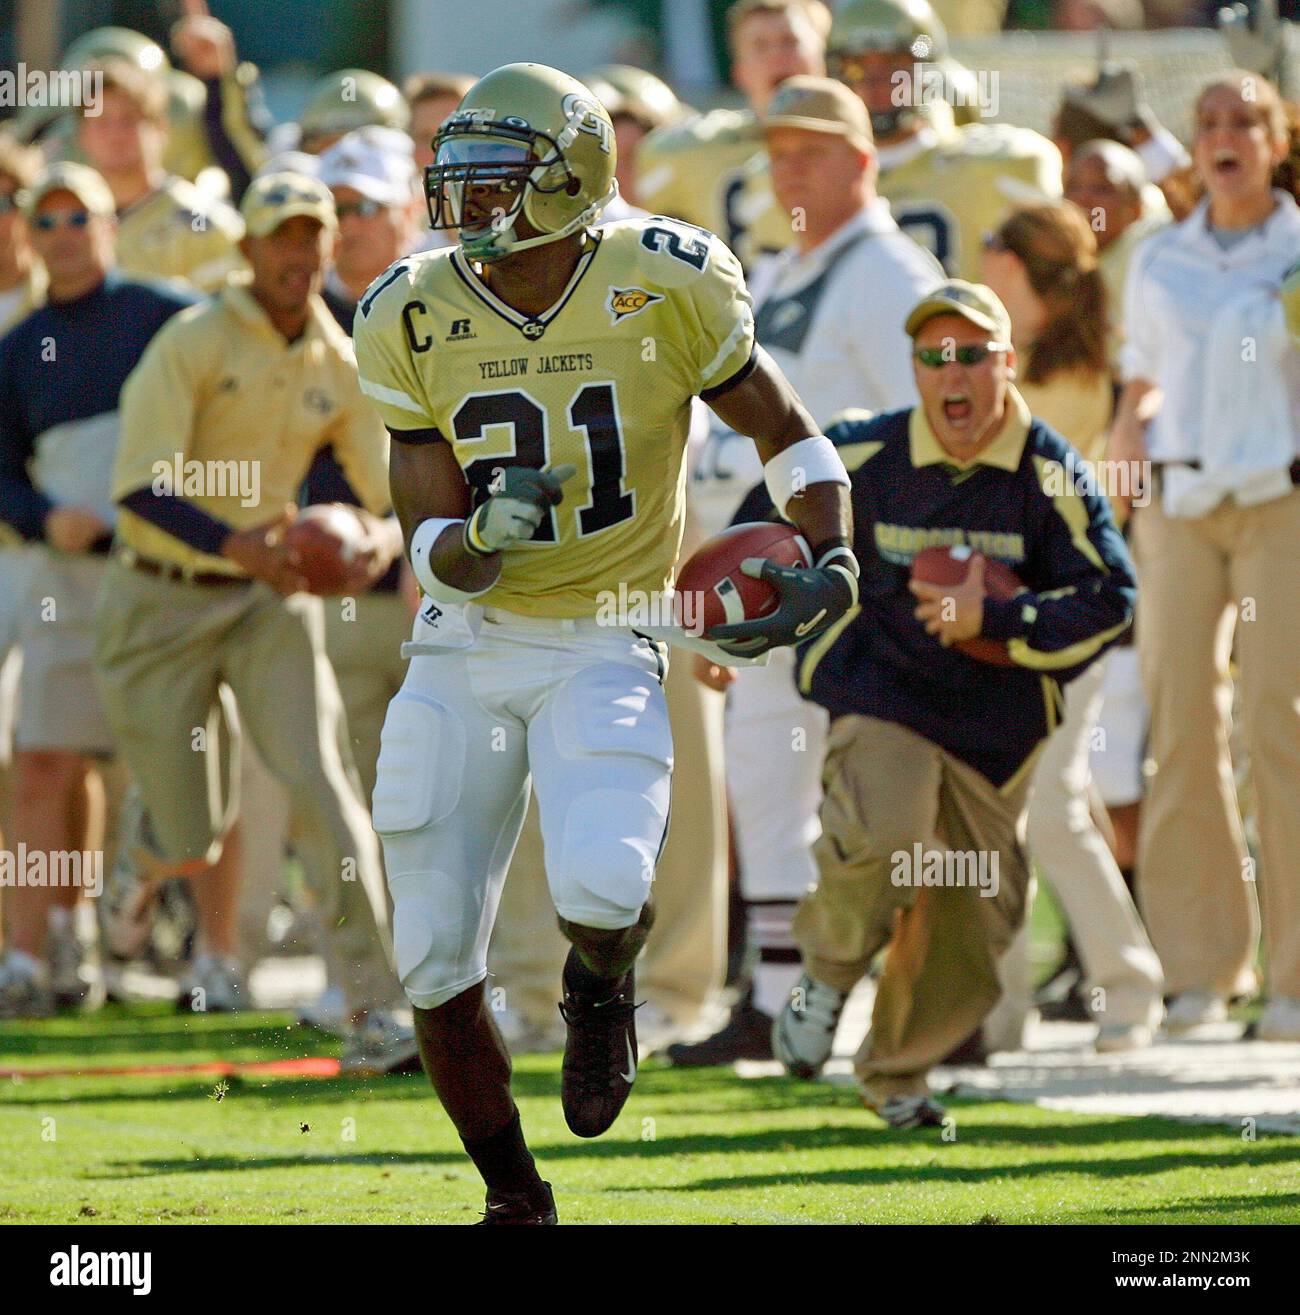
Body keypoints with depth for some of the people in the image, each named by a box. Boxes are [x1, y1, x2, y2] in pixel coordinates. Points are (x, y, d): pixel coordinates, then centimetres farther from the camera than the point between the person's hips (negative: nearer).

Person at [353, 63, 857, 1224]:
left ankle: (601, 990, 11)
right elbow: (431, 545, -3)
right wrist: (480, 539, -26)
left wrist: (829, 565, -12)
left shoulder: (665, 289, -10)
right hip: (466, 650, 3)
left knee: (601, 887, -28)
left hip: (605, 646, -3)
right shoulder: (415, 319, -4)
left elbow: (790, 438, 4)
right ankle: (515, 1199, 21)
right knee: (434, 960, 1)